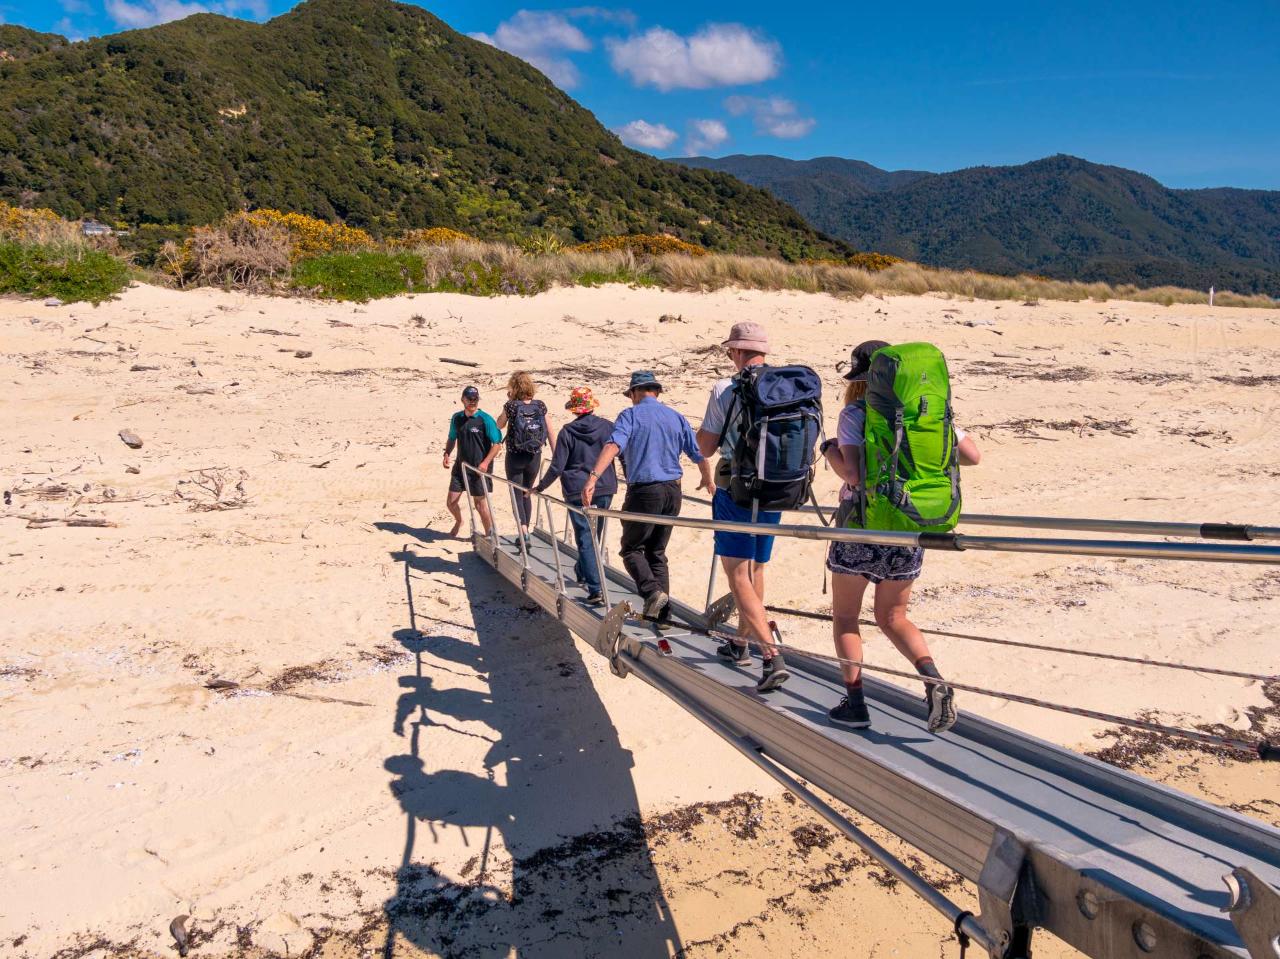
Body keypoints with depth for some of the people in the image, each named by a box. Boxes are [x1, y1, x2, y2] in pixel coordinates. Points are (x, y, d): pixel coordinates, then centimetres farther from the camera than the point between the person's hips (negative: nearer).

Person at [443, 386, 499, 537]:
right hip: (460, 466, 5)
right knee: (451, 502, 8)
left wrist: (486, 462, -21)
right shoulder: (456, 418, 4)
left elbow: (496, 443, -11)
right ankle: (459, 521, 41)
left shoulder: (485, 419, -12)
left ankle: (489, 534, 20)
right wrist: (447, 455, 1)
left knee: (480, 504, 1)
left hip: (479, 469, -5)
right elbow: (452, 439, 18)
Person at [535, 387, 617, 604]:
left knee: (585, 538, -1)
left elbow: (557, 467, -7)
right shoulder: (608, 427, -1)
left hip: (577, 491, -3)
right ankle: (582, 572, 41)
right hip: (605, 489, 3)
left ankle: (595, 589, -10)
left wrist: (540, 487, 8)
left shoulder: (568, 432, -7)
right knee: (594, 533, 21)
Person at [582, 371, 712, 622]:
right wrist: (708, 480, 31)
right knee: (657, 552, 16)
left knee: (632, 549, 9)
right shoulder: (676, 417, 10)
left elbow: (613, 446, -20)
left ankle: (652, 592, -14)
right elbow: (699, 454, 12)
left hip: (644, 491, -5)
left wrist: (593, 478, -30)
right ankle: (661, 611, 13)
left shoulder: (631, 415, -3)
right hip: (672, 491, 5)